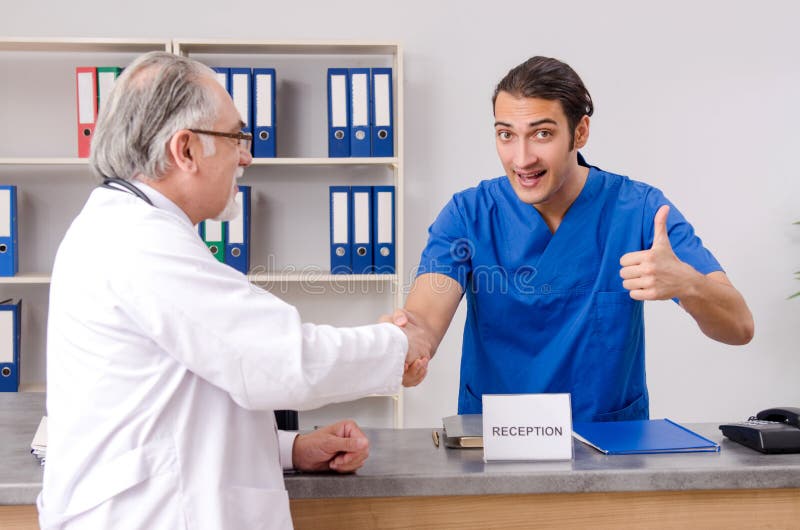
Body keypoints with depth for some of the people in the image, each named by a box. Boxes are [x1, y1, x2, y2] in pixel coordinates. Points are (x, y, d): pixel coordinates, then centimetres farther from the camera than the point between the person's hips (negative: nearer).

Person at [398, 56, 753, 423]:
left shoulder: (638, 209, -6)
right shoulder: (468, 214, -5)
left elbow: (739, 328, -11)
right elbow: (425, 318, -19)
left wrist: (684, 282, -33)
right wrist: (409, 340, -43)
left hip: (611, 437, 0)